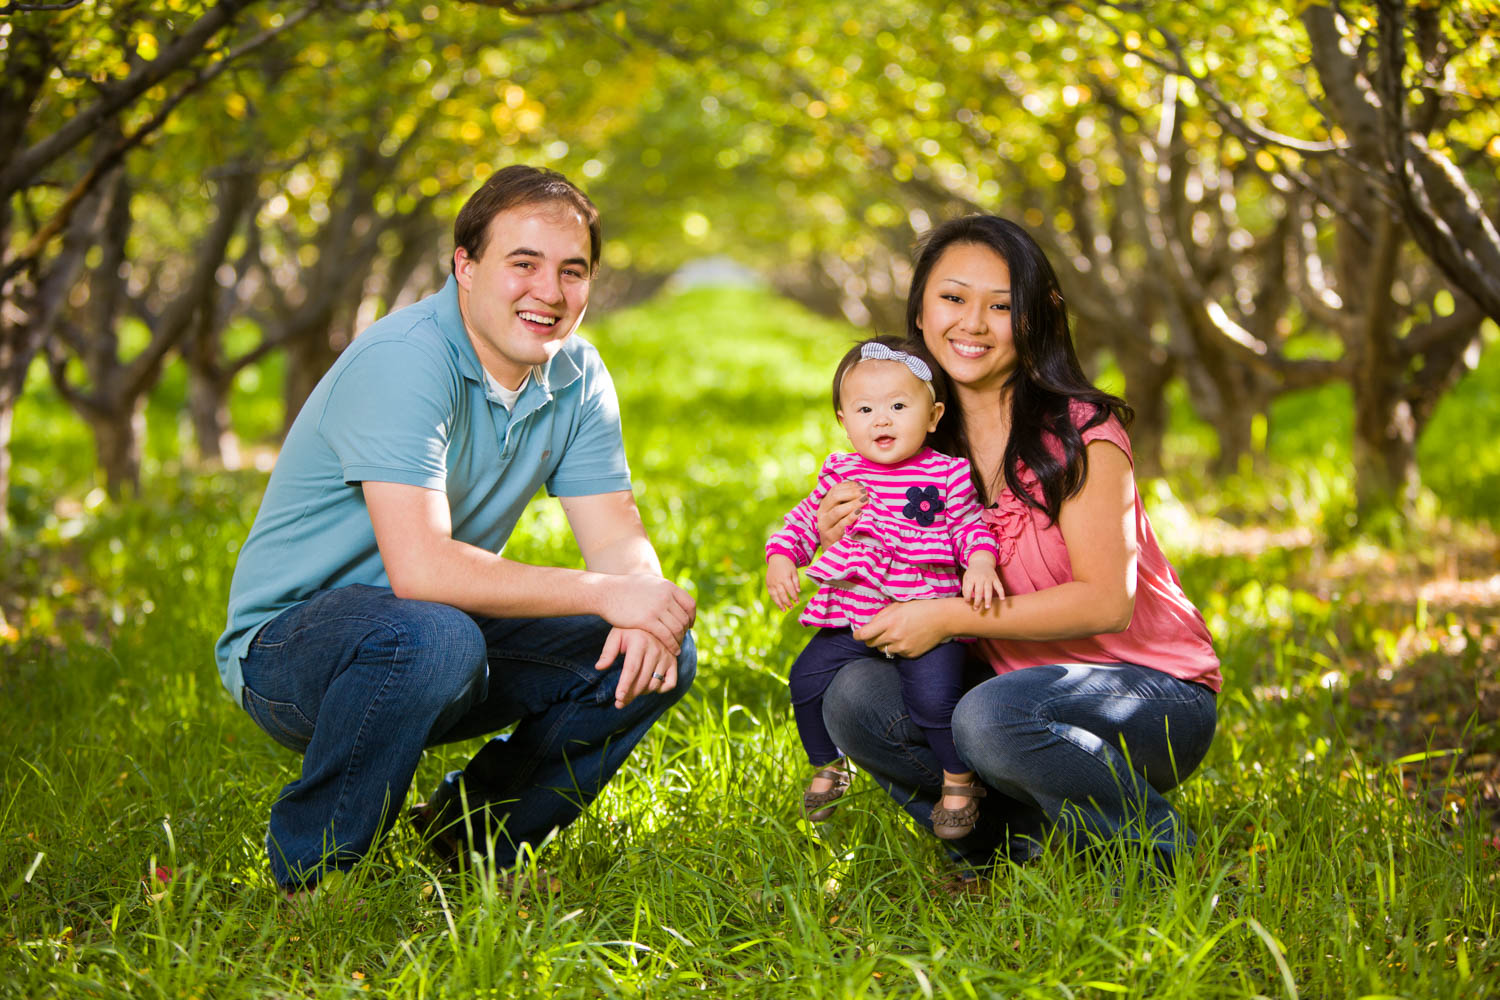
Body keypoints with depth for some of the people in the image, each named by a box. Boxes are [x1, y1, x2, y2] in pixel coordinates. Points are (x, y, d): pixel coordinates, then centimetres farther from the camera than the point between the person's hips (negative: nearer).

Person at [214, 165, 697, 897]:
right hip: (285, 642, -7)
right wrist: (602, 594, -30)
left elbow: (618, 541, -1)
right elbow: (420, 566, -34)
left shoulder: (576, 377, 0)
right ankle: (307, 872, -16)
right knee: (432, 635, -39)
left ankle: (472, 837, 10)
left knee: (659, 658, -7)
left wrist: (645, 614, -25)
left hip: (434, 636, 7)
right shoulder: (404, 361, -25)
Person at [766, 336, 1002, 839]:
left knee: (932, 694, -23)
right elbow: (805, 520, 16)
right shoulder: (840, 474, 7)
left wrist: (980, 562, -15)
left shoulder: (946, 475, -1)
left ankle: (959, 779, 5)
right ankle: (827, 766, 21)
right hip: (851, 616, 4)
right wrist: (781, 557, 0)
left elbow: (970, 525, 5)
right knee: (808, 678, -6)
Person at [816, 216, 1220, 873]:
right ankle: (1018, 847, -3)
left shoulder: (1078, 430, -13)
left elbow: (1107, 603, -19)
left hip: (1156, 692, -6)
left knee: (991, 716, -34)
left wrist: (948, 618, -22)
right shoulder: (923, 440, 5)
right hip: (1029, 687, 6)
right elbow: (909, 595, 12)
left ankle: (1165, 856, -11)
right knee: (854, 695, -17)